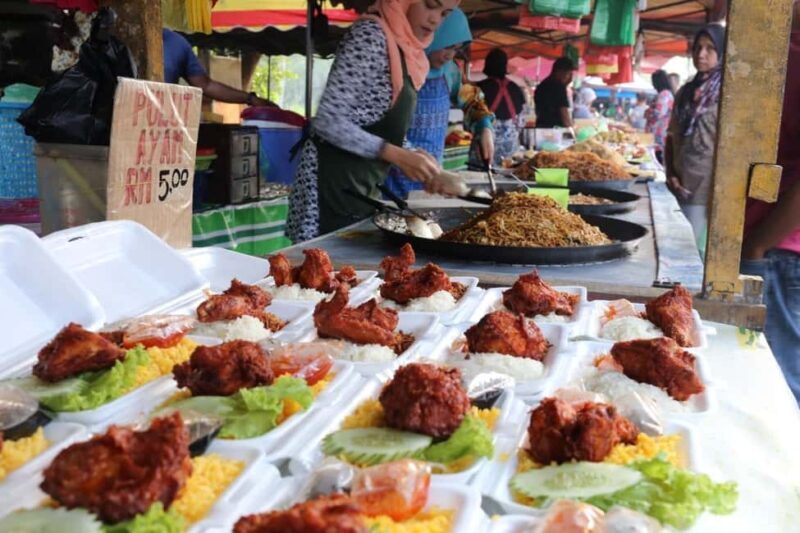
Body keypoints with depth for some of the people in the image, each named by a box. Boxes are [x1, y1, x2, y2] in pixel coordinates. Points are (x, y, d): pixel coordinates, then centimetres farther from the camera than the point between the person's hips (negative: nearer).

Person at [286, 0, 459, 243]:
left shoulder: (405, 47, 12)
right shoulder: (371, 34, -14)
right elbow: (328, 121, -20)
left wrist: (423, 168, 7)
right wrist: (396, 155, -23)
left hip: (364, 188, 9)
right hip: (333, 186, -9)